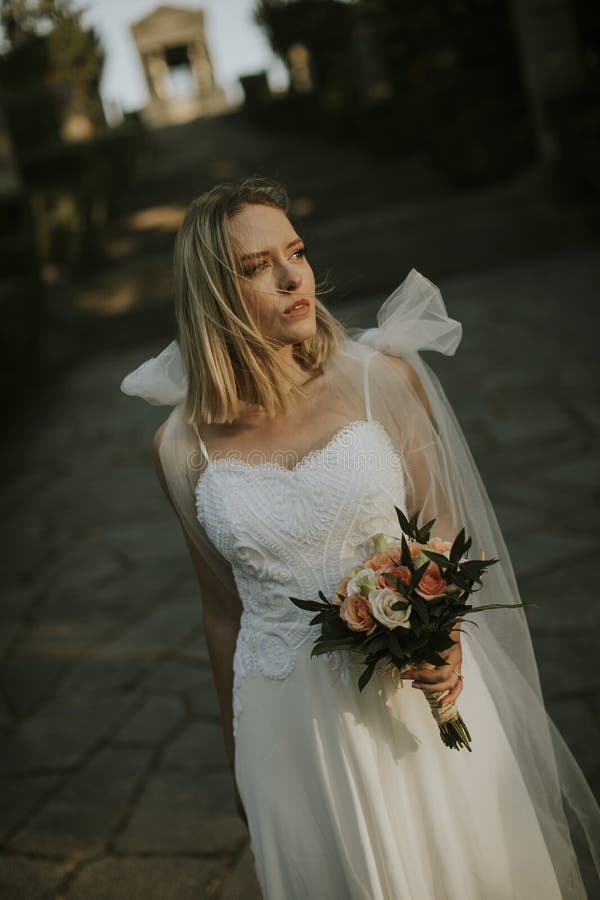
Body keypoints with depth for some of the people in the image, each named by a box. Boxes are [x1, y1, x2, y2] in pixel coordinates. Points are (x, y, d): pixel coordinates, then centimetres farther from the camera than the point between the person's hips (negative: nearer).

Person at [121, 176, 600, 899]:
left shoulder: (379, 375, -9)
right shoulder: (184, 446, -7)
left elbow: (442, 526, 1)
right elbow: (223, 607, 4)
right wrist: (236, 752, 14)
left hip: (420, 694, 0)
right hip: (294, 722, 0)